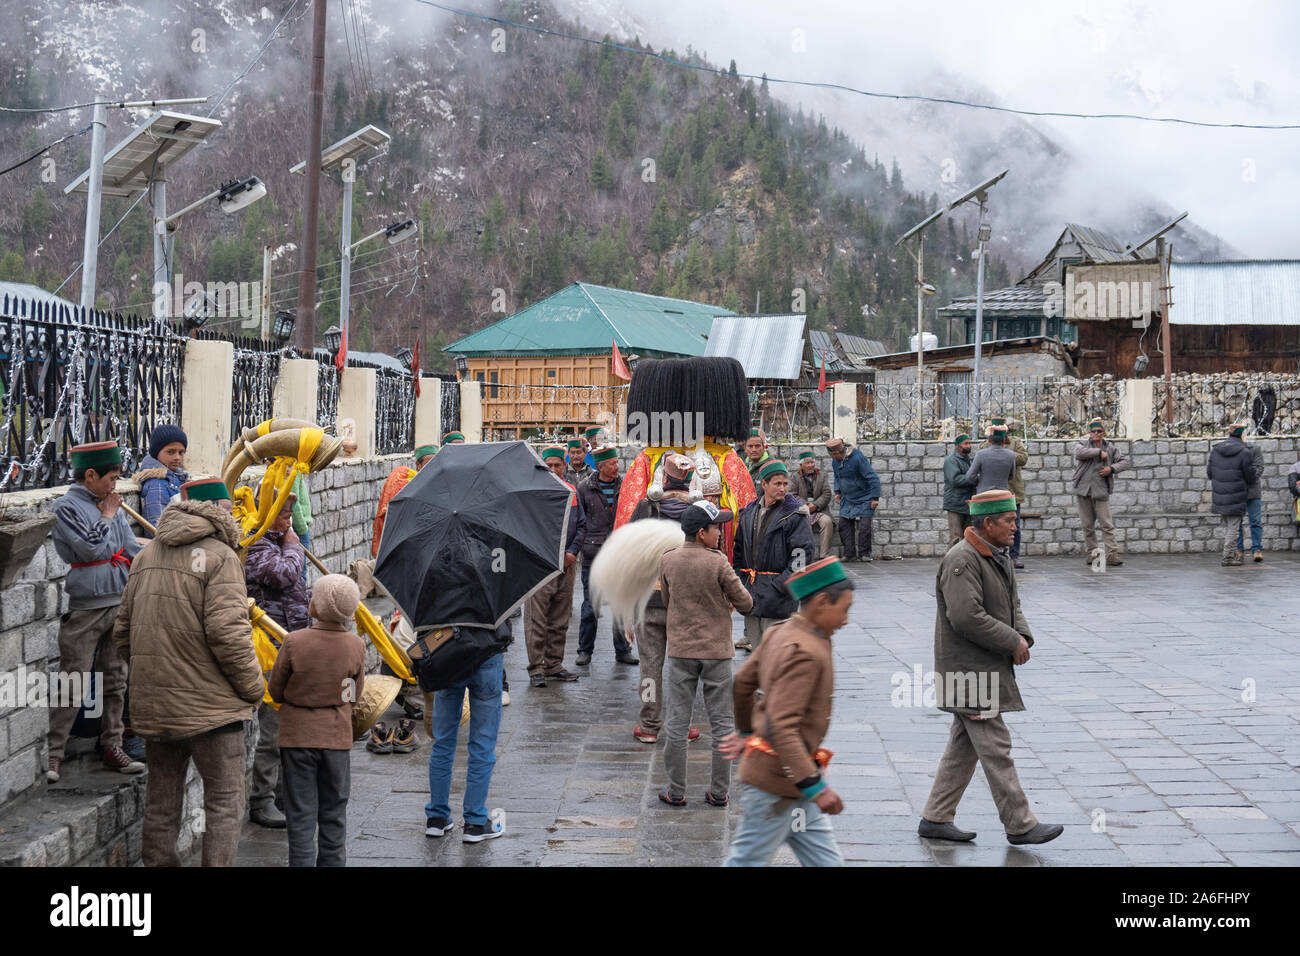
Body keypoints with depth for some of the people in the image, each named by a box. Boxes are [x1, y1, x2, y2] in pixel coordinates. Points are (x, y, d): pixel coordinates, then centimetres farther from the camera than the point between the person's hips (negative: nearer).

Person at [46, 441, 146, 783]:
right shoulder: (67, 506, -8)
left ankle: (111, 745, 19)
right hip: (84, 608, -7)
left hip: (119, 603, 7)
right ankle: (52, 753, -1)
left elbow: (132, 549, 15)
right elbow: (92, 549, -17)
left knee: (116, 680, 10)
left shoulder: (111, 506, 13)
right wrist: (107, 517, -5)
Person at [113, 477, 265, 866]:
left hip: (151, 706, 7)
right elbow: (228, 633, -20)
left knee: (160, 803, 15)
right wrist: (253, 687, -8)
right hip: (209, 704, -7)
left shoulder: (146, 556, 12)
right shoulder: (219, 556, -10)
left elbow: (124, 632, 15)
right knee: (224, 802, 1)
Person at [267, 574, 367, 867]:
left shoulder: (294, 642, -16)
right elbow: (355, 694, 1)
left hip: (297, 736, -2)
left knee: (301, 815, 6)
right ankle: (332, 861, 20)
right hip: (337, 738, 2)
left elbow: (275, 691, -4)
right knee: (333, 814, 15)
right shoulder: (355, 646, -10)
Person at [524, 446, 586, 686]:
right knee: (537, 621, -5)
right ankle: (536, 668, -1)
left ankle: (554, 665, 19)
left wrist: (572, 552, -1)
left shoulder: (572, 492, 12)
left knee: (560, 621, 11)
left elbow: (581, 525, 14)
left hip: (566, 565, 5)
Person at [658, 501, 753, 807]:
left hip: (680, 650, 2)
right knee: (721, 723, 8)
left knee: (678, 723, 8)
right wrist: (727, 602, 15)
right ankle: (719, 792, 12)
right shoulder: (718, 563, -13)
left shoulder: (667, 561, -4)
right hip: (716, 650, -2)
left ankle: (676, 792, 11)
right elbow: (744, 603, -6)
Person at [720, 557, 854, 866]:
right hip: (777, 785, -10)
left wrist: (745, 732, 32)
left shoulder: (781, 634, 6)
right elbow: (781, 728, -28)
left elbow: (742, 683, 18)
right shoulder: (805, 653, -22)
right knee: (747, 862, 2)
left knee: (827, 863, 11)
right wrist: (815, 786, -28)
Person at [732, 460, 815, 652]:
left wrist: (778, 586, -16)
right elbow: (739, 551, 19)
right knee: (756, 649, 11)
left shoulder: (795, 514, -6)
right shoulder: (749, 512, 11)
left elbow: (801, 555, -11)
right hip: (751, 592, 5)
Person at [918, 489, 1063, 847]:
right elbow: (966, 616, -26)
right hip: (969, 671, -10)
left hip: (985, 671, 10)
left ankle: (936, 819, 21)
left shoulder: (998, 558, 14)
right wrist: (1013, 643, -18)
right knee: (995, 748, -3)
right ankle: (1020, 825, 4)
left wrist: (1023, 636, 0)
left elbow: (1012, 604, 21)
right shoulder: (961, 561, -19)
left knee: (963, 747, 14)